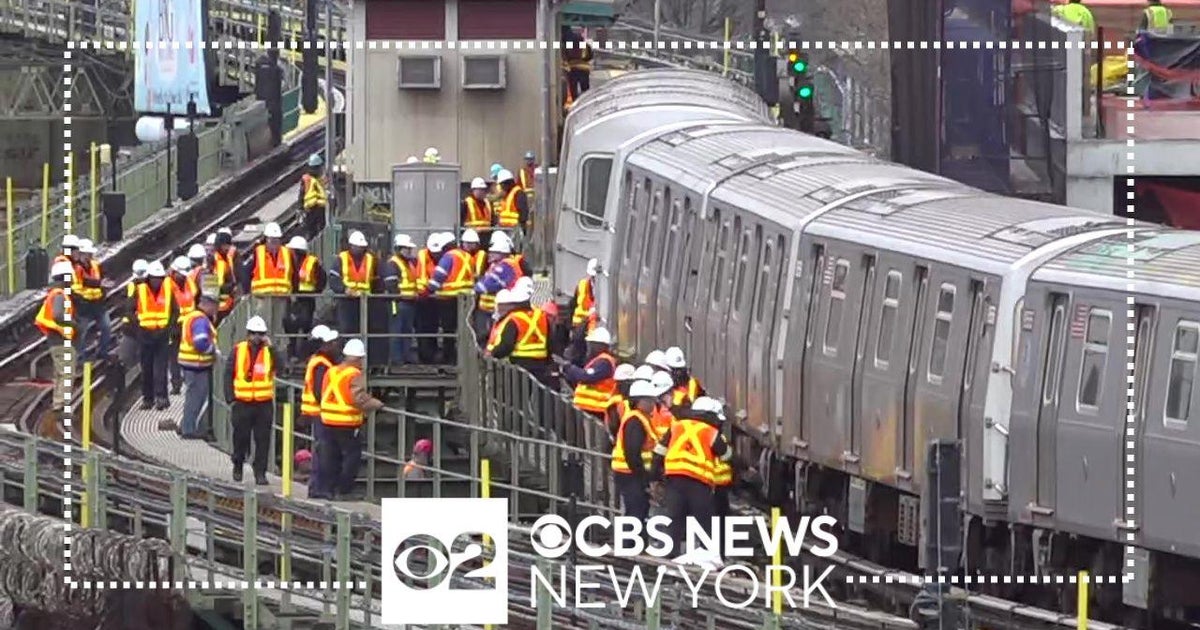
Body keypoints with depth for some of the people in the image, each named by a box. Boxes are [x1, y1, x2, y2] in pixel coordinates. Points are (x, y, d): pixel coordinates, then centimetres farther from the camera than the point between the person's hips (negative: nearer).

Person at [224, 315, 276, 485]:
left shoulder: (269, 351, 2)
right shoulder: (238, 350, 3)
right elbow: (229, 374, 5)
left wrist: (270, 346, -21)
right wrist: (230, 398, -2)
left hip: (264, 403, 0)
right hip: (242, 403, 0)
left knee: (263, 440, -1)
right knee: (241, 437, 9)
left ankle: (260, 472, 5)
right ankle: (238, 467, 30)